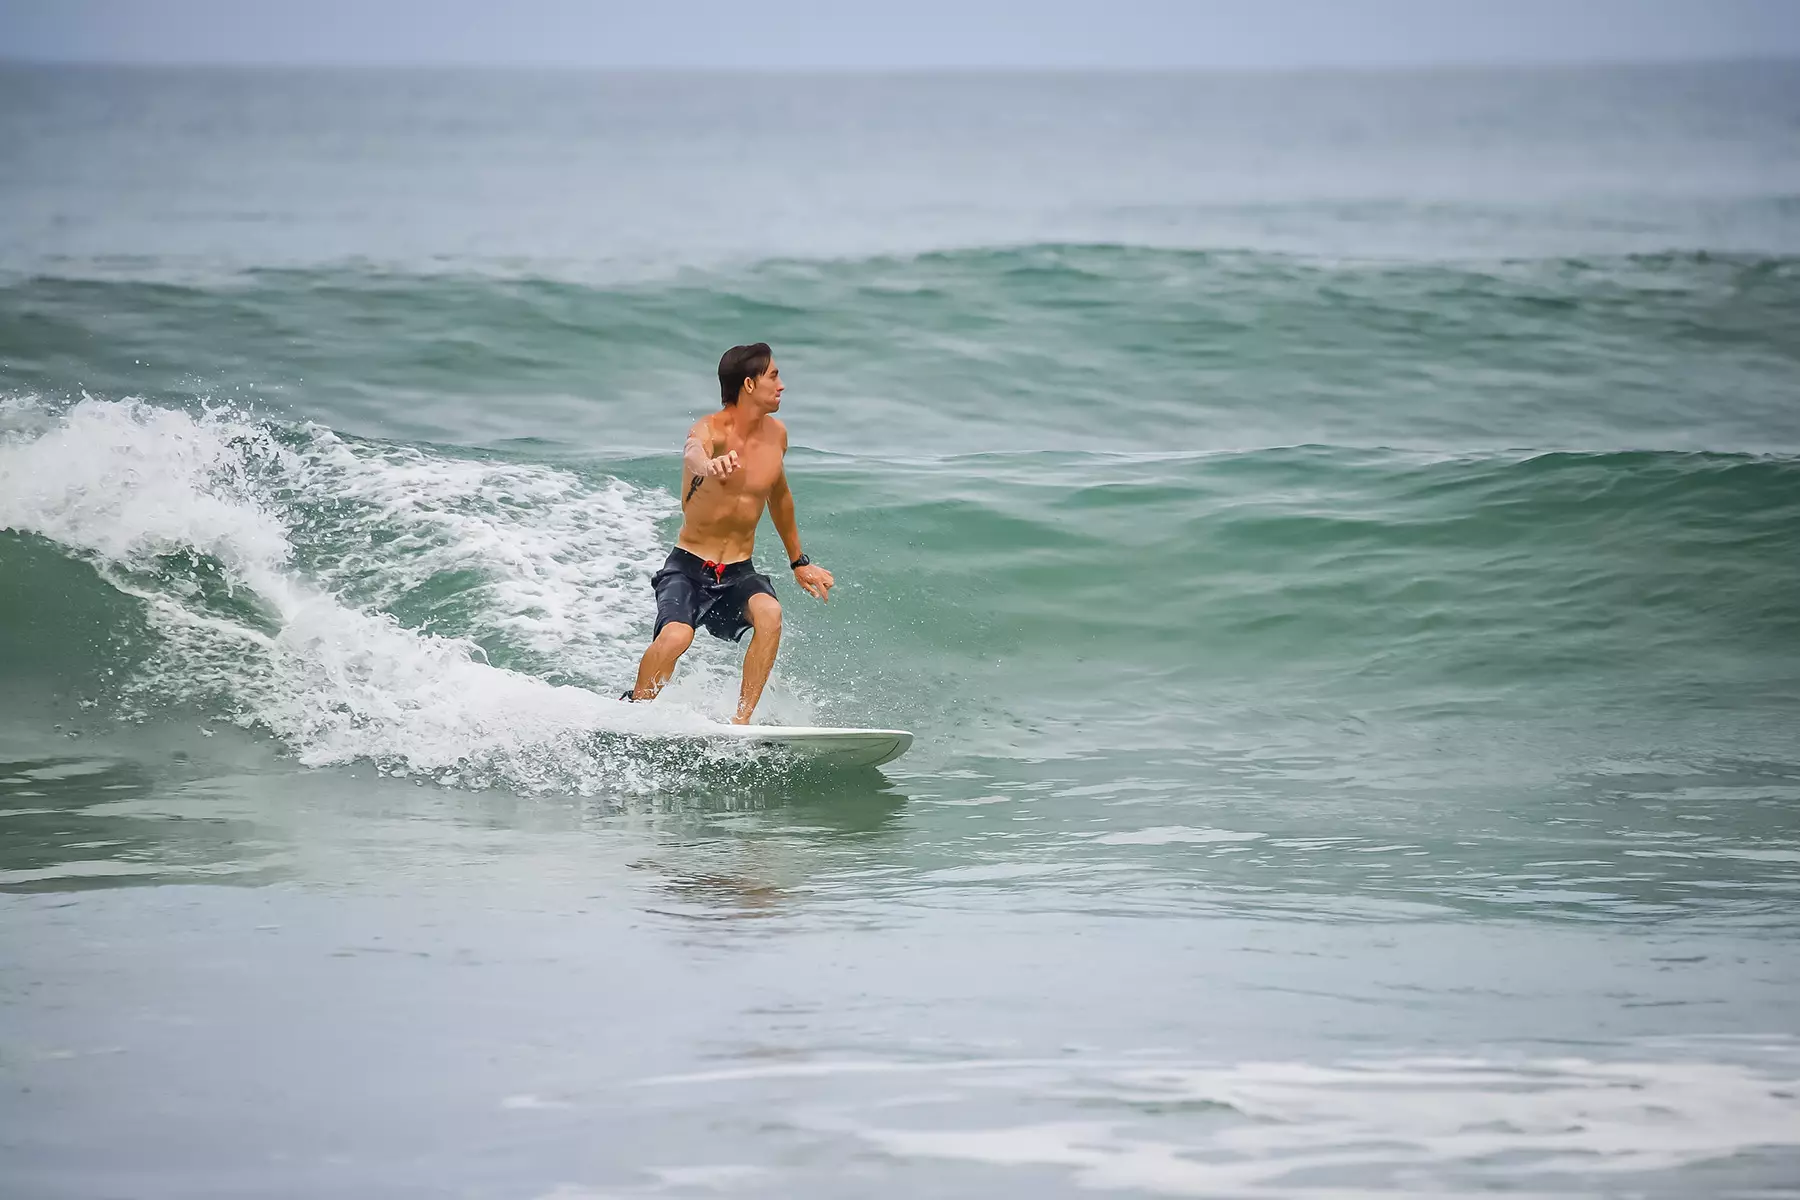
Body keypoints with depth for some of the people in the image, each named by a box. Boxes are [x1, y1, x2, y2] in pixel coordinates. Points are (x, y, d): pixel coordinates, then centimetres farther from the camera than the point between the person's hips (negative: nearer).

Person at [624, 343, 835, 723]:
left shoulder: (775, 434, 4)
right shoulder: (709, 431, -16)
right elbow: (693, 453, -42)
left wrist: (799, 562, 31)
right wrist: (710, 465, -68)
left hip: (739, 572, 4)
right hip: (688, 566, -4)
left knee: (769, 613, -28)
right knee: (676, 635, -30)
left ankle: (742, 719, -25)